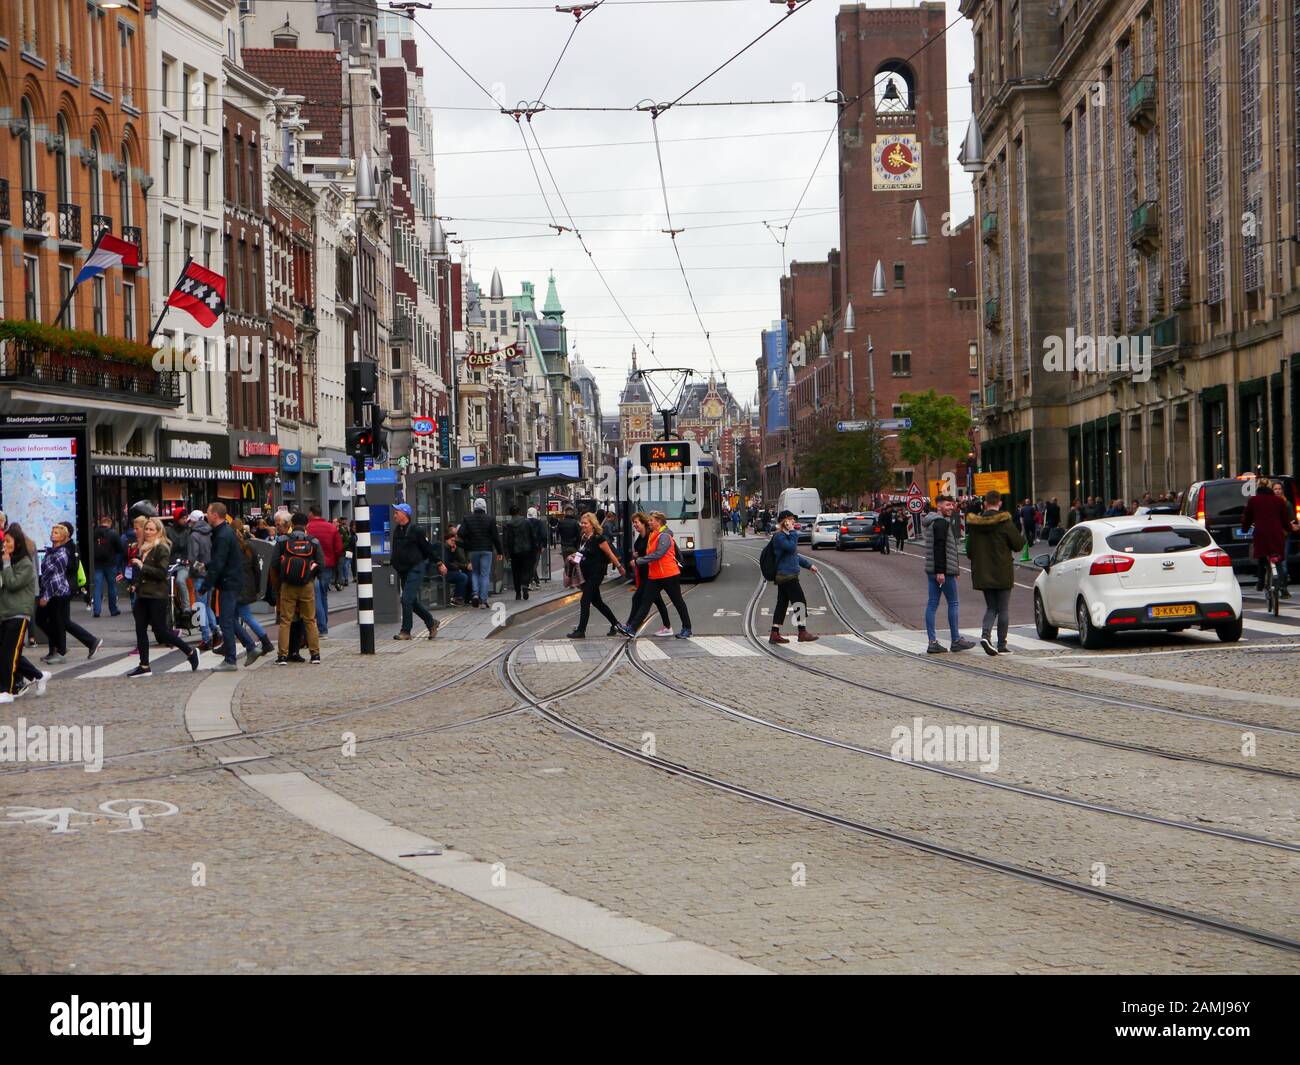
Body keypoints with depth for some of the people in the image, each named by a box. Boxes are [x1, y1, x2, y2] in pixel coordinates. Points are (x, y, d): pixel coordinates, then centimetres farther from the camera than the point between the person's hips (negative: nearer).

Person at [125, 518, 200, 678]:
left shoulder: (162, 549, -11)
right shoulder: (144, 549, 15)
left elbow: (162, 573, -20)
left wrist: (142, 567, -20)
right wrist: (135, 583, 14)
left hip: (157, 596, -8)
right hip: (143, 595, 8)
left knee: (161, 630, -5)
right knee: (140, 629, 4)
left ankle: (190, 652, 11)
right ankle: (144, 666, 8)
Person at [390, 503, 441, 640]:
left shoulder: (416, 530, -11)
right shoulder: (396, 530, 11)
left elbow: (428, 547, -7)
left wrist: (439, 563, -3)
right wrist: (396, 566, 22)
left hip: (416, 569, -8)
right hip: (403, 571, 8)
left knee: (407, 599, -13)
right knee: (413, 602, 11)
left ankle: (405, 631, -8)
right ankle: (431, 623, 26)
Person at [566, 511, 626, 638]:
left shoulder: (598, 538, -14)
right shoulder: (582, 538, 9)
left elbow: (610, 554, -9)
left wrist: (620, 567, -5)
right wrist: (575, 557, 3)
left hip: (596, 574, -9)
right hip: (586, 574, 9)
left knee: (585, 601, -11)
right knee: (596, 601, 17)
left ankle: (581, 631, -9)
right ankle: (615, 623, 31)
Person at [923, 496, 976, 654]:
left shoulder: (930, 521, 19)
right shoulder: (941, 523, -14)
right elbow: (939, 548, -21)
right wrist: (940, 571, -24)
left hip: (932, 570, 10)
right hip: (944, 570, -10)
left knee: (932, 604, 5)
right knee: (953, 603, 0)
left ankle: (933, 642, 3)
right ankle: (955, 640, 5)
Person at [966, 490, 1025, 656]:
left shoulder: (974, 524, 1)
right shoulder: (1005, 522, -12)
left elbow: (969, 550, 7)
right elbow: (1018, 544, -7)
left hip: (982, 573, 4)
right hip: (1002, 573, -4)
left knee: (991, 607, 14)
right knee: (1003, 609, 6)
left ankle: (985, 634, -10)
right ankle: (1001, 645, 6)